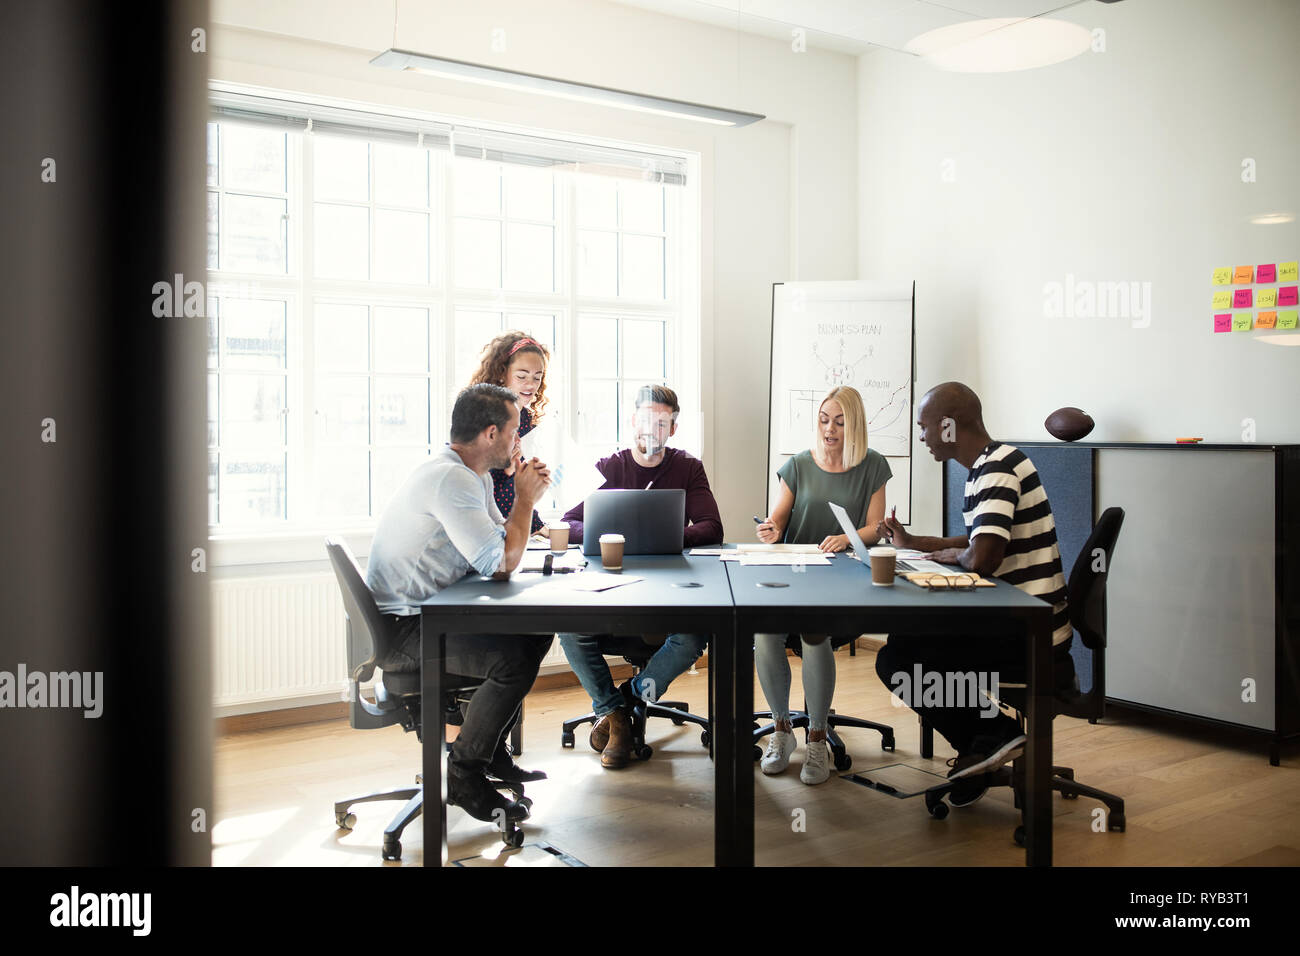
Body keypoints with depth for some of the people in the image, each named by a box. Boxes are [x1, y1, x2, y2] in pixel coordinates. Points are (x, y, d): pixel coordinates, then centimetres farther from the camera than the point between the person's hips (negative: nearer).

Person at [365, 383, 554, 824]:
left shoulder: (474, 475, 11)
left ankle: (490, 749, 22)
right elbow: (501, 564, -24)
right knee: (513, 657, -24)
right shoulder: (450, 479, -23)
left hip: (428, 613, 11)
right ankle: (463, 777, -7)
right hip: (401, 633, -11)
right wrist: (525, 498, -12)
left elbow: (503, 544, 12)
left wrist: (526, 496, -1)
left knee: (535, 633, 11)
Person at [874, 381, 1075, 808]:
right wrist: (912, 543, 23)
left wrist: (953, 555, -8)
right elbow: (978, 543, 24)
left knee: (895, 661, -9)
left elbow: (983, 557, -29)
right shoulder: (990, 464, 13)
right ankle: (976, 758, 19)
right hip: (1019, 627, 10)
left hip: (1032, 640, -10)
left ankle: (992, 733, 0)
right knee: (906, 639, 21)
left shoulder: (997, 468, -19)